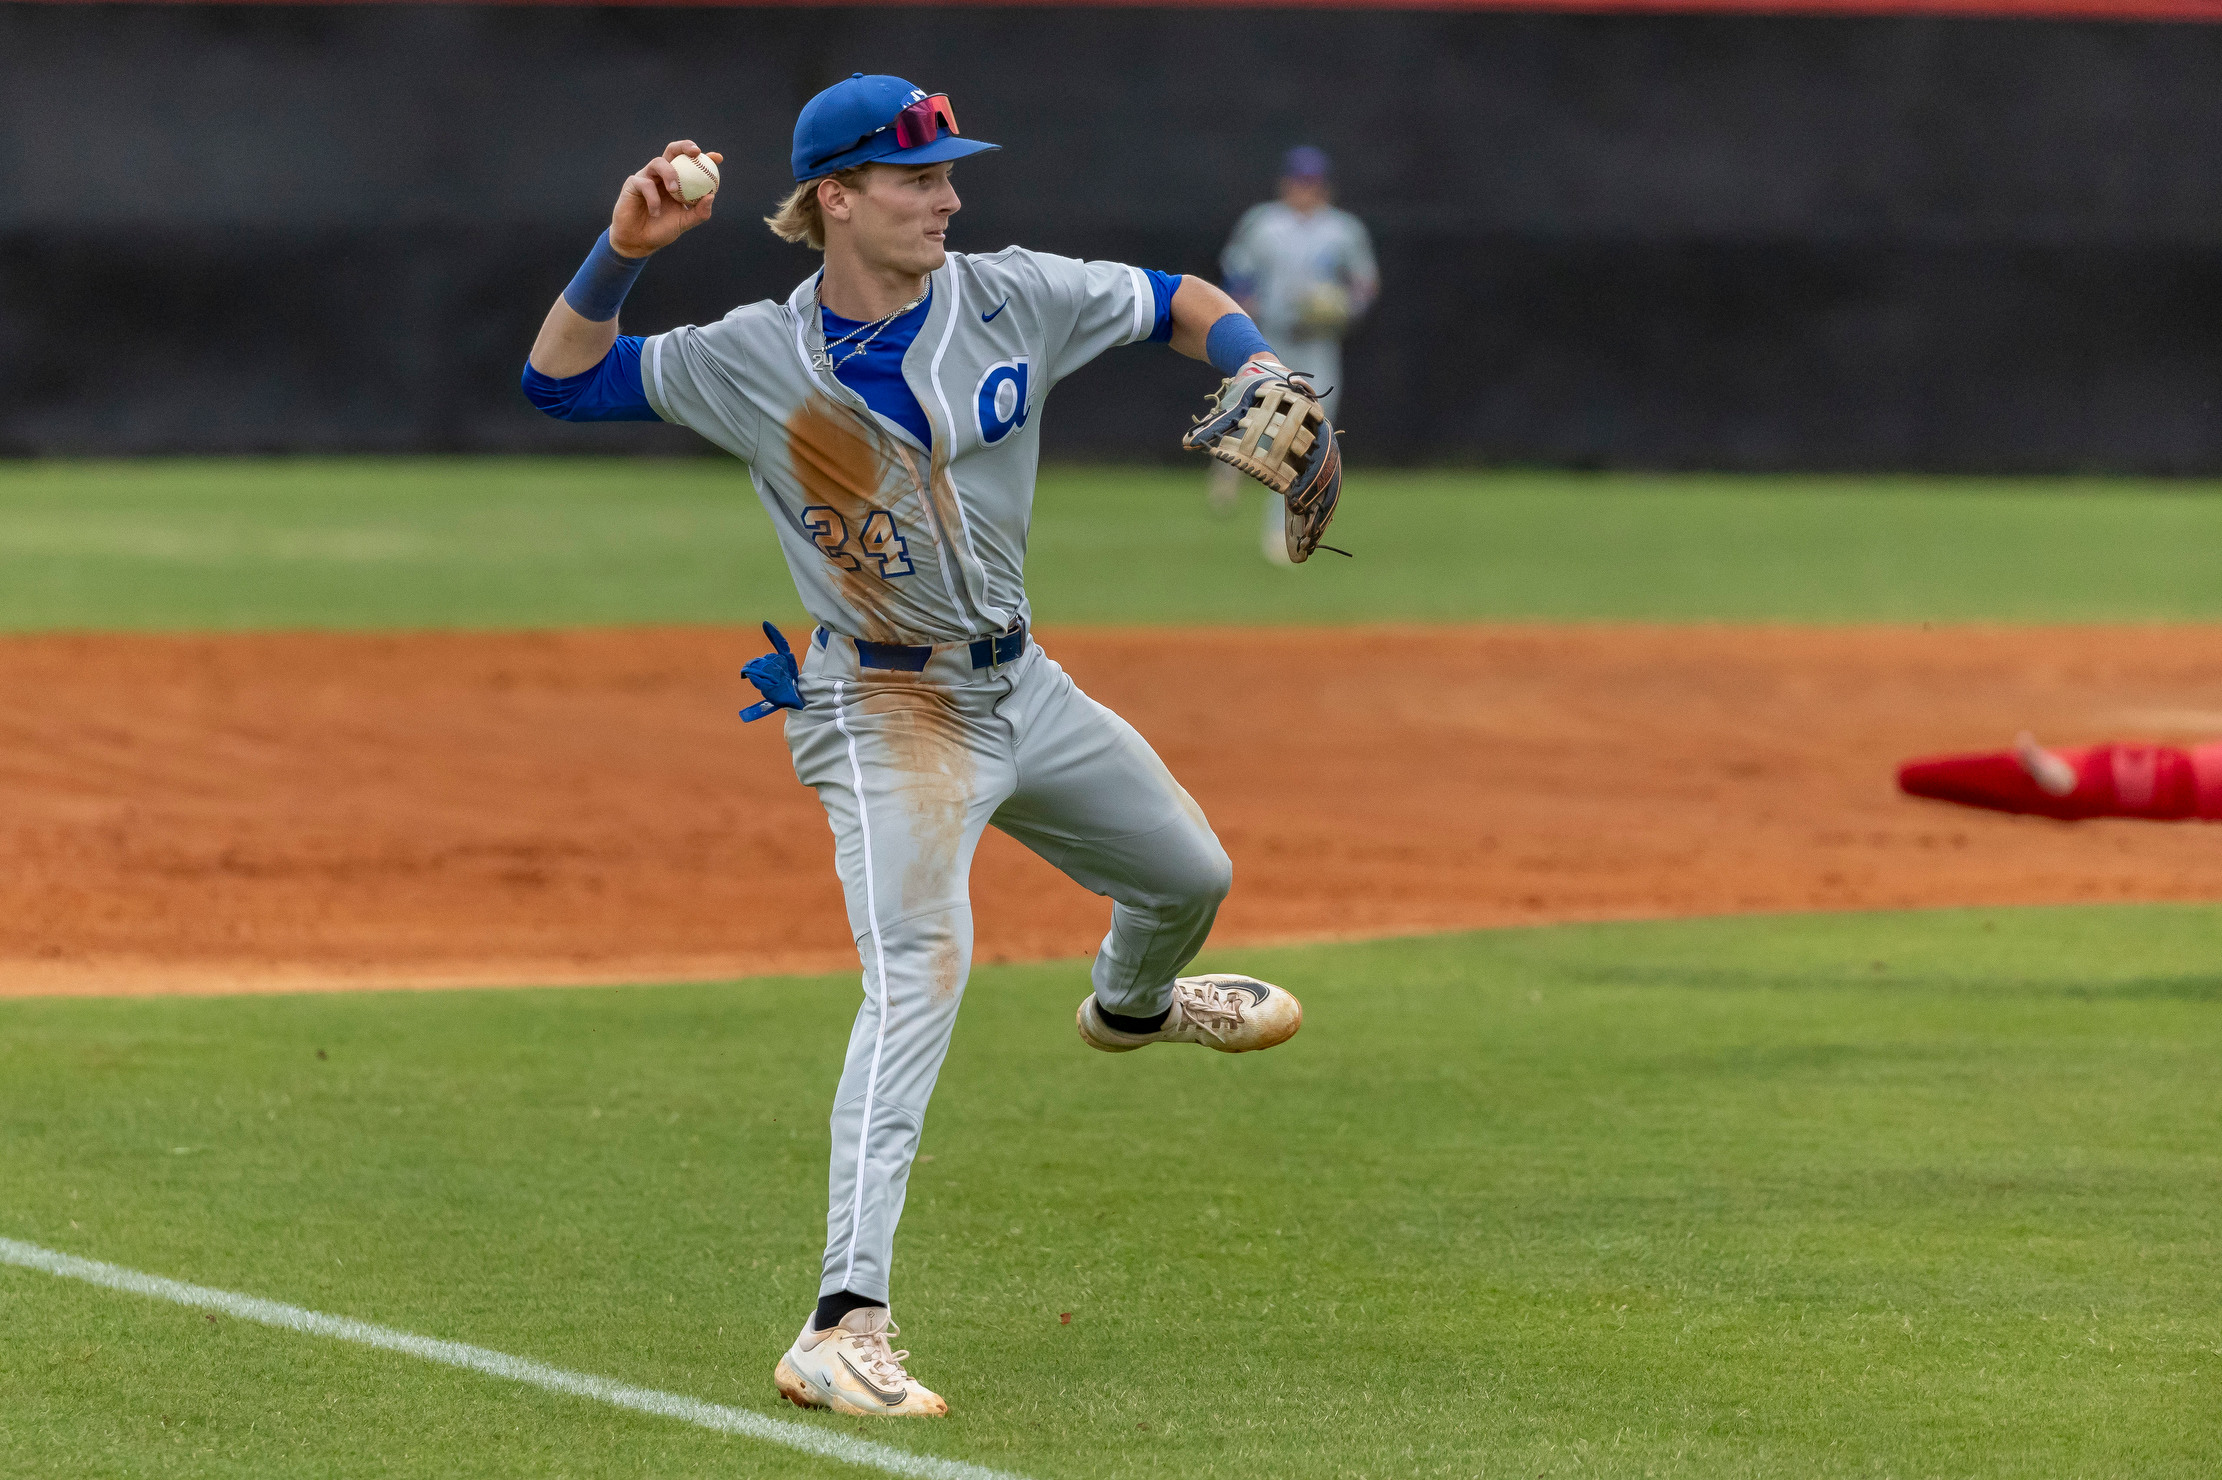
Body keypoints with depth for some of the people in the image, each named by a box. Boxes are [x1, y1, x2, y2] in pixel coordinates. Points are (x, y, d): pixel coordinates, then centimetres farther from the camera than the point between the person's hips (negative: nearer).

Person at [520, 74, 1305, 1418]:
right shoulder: (754, 361, -12)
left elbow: (1185, 304, 7)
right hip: (884, 713, -6)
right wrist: (624, 252, -22)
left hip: (1020, 686, 6)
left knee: (1190, 874, 24)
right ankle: (845, 1329, -33)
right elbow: (562, 379, -7)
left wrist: (1259, 375, -14)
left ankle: (1132, 1003, 64)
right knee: (920, 969, -26)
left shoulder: (1016, 300, -5)